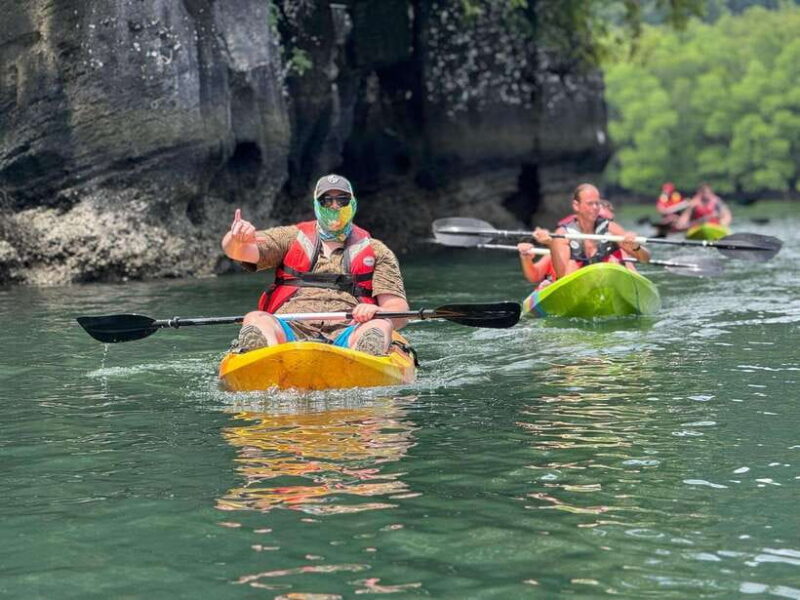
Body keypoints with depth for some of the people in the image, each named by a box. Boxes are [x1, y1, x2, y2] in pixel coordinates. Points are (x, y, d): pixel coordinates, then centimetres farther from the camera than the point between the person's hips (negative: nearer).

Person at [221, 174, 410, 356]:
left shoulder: (377, 251, 21)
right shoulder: (290, 238, 23)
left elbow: (400, 311, 11)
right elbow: (240, 251, 8)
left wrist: (377, 313, -15)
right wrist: (239, 239, -20)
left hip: (346, 336, -1)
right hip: (291, 329, 1)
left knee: (379, 326, -32)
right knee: (255, 319, -30)